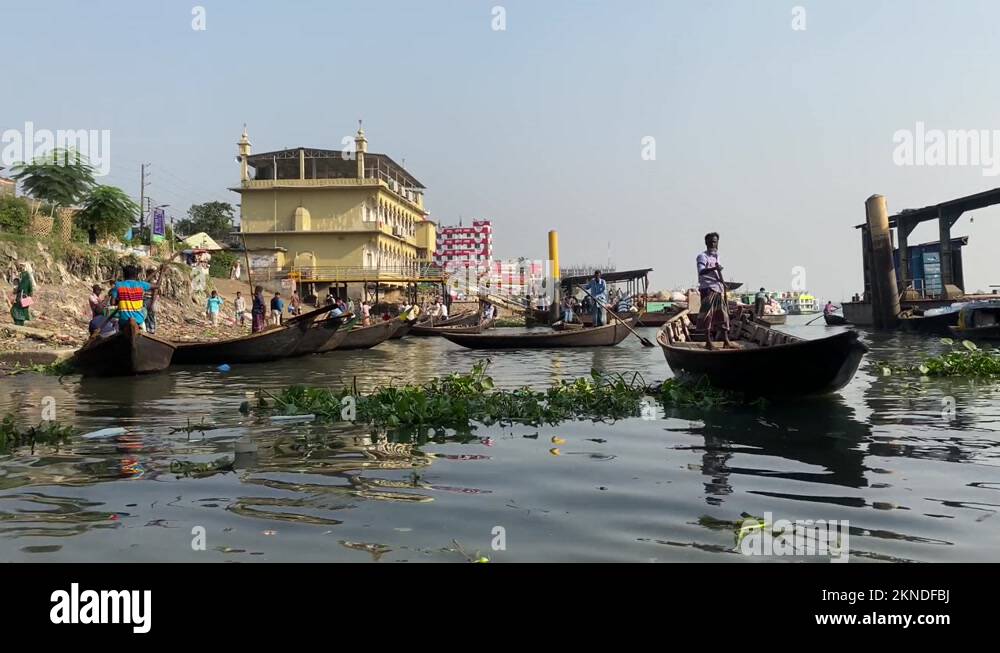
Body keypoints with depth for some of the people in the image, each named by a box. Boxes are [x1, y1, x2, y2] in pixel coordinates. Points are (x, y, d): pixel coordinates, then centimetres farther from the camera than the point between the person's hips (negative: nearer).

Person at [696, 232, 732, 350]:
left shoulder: (716, 257, 20)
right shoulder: (702, 256, -6)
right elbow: (701, 272, -23)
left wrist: (723, 285, 19)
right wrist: (714, 268, -38)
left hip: (718, 289, 8)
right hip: (708, 288, -8)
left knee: (723, 315, 6)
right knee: (708, 315, -8)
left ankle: (726, 342, 9)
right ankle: (708, 342, -4)